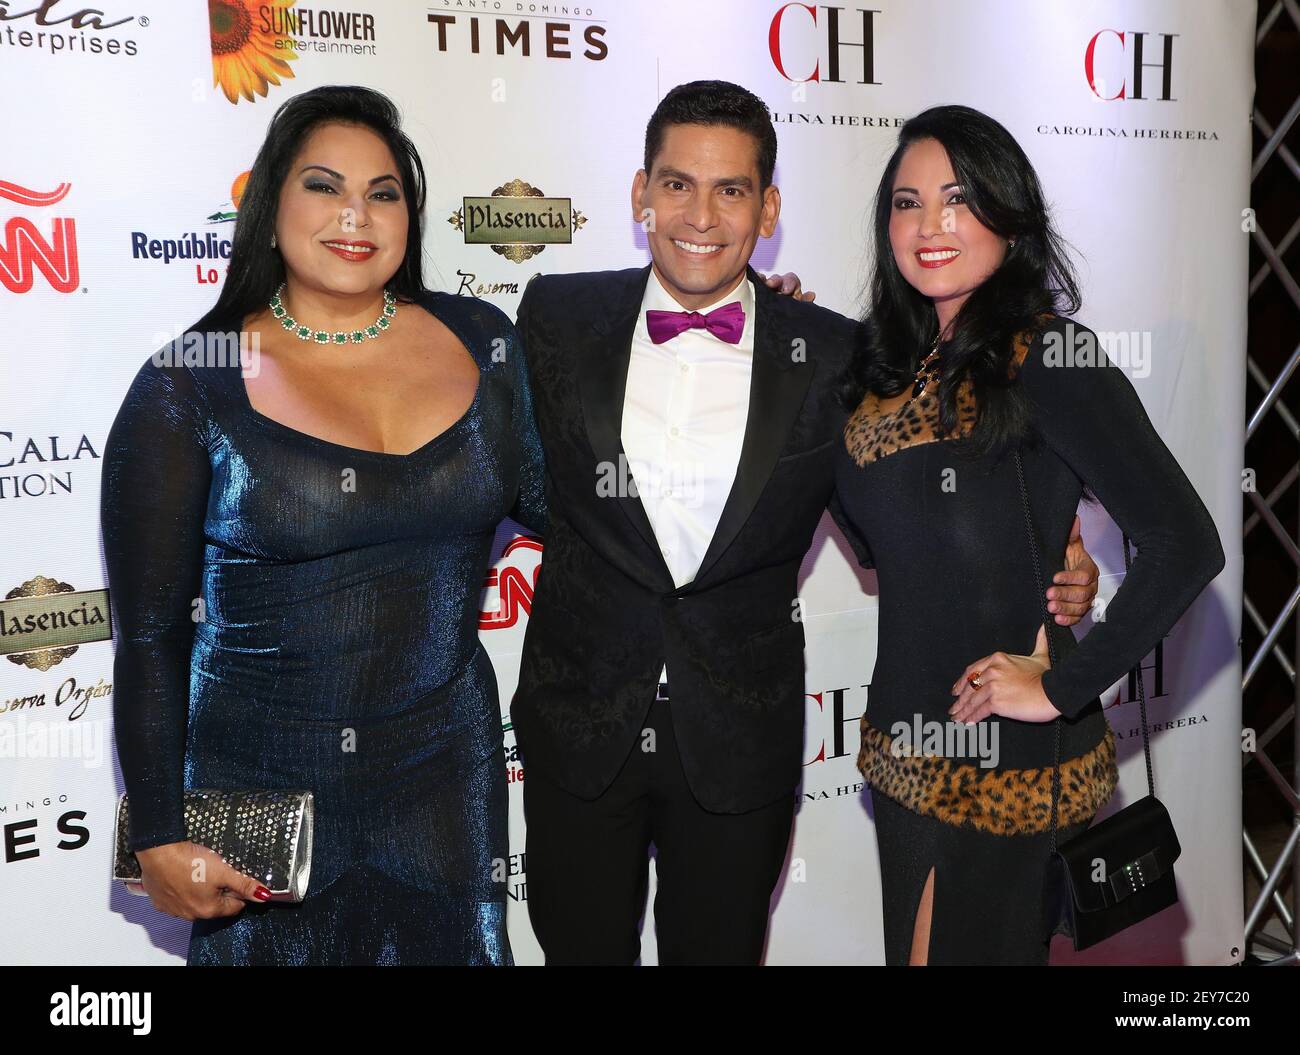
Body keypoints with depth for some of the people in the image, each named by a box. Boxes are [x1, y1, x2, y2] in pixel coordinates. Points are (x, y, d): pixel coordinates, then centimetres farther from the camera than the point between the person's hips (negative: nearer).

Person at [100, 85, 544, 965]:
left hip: (444, 768, 3)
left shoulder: (478, 342, 0)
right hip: (259, 788, -3)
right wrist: (160, 838, -6)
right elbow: (149, 635, -6)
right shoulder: (189, 388, -9)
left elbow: (539, 495, 15)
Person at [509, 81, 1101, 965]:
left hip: (740, 746, 0)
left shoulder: (832, 356, -7)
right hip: (580, 725, 1)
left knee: (718, 951, 19)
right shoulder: (559, 319, -5)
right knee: (582, 949, 18)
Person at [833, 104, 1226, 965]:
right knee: (913, 945, 21)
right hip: (911, 735, 7)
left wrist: (1065, 689, -17)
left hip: (1002, 760, -7)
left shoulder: (1047, 355, -16)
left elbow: (1186, 546, -23)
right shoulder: (899, 362, 6)